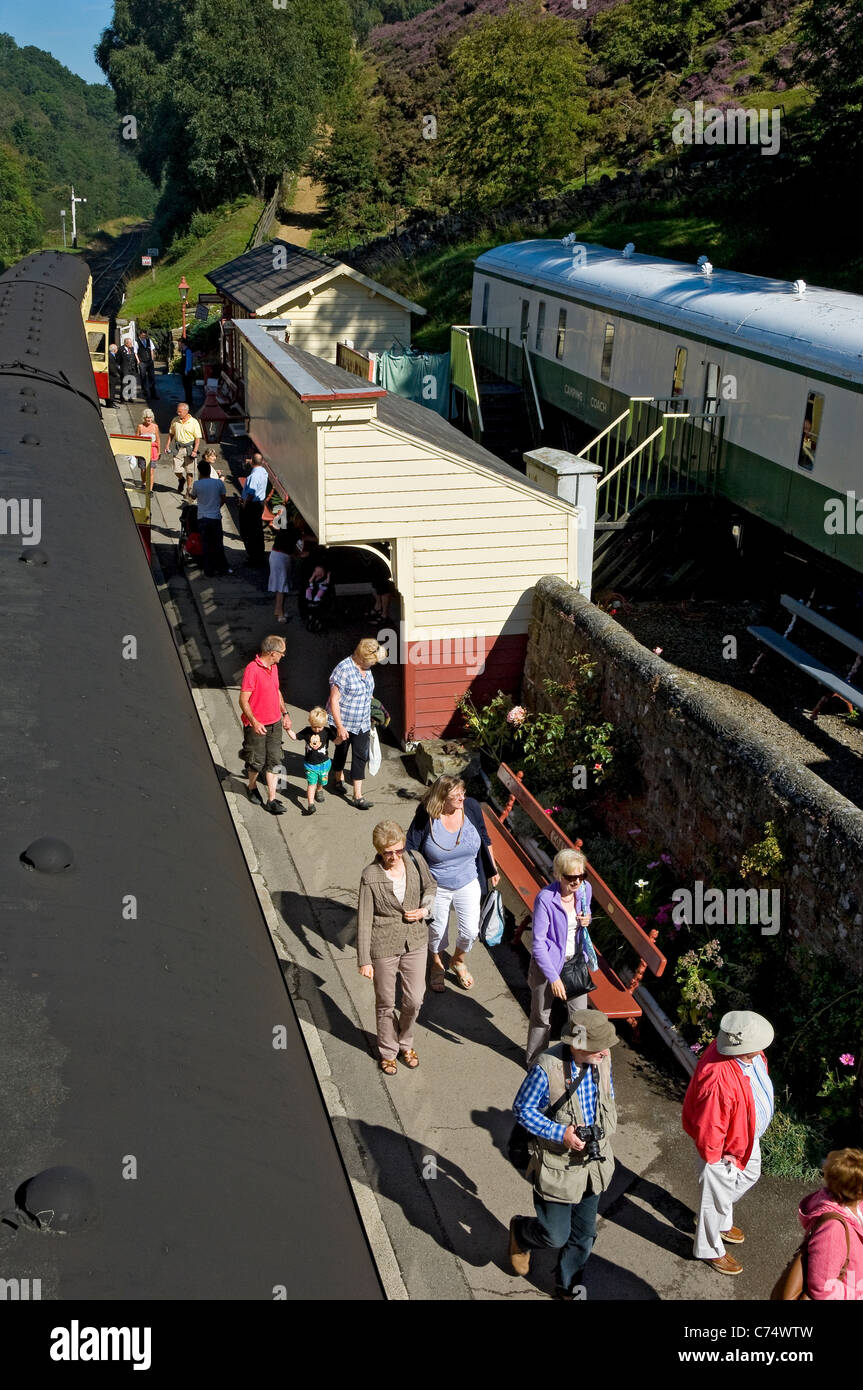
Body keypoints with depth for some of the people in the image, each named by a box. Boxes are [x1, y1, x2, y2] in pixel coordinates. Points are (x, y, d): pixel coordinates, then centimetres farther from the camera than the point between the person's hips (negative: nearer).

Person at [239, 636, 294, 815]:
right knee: (257, 762, 6)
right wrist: (254, 722, -26)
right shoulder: (252, 669, -20)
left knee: (273, 762, 5)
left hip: (274, 724, 7)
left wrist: (285, 713, 20)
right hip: (257, 726, -7)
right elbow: (243, 700, -20)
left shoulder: (273, 667, 7)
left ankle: (272, 799, 9)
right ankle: (252, 787, 35)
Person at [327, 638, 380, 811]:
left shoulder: (366, 669, 2)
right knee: (341, 751, 17)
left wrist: (369, 720, 24)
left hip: (362, 724, 5)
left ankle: (358, 796, 2)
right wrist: (340, 727, -25)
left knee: (361, 756, -1)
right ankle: (338, 780, 43)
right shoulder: (343, 670, -23)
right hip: (343, 722, -5)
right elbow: (334, 701, -22)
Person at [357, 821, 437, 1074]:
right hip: (383, 947, -3)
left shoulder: (416, 861, -9)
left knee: (414, 1000, 12)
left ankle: (405, 1043, 40)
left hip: (415, 943, 3)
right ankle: (388, 1051, 37)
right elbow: (364, 920, -13)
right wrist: (364, 960, -11)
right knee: (386, 1004, 14)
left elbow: (429, 886, 12)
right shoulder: (370, 876, -19)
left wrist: (425, 909, -8)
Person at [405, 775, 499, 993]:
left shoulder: (471, 807, -15)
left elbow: (484, 839, 2)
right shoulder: (426, 817, -23)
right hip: (437, 887, -2)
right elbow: (410, 850, -13)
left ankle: (458, 960, 38)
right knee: (437, 930, 15)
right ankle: (437, 965, 46)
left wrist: (492, 870, 10)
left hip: (468, 883, 2)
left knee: (470, 931, 4)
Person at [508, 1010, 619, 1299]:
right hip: (557, 1167, -5)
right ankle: (520, 1232, 40)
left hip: (594, 1163, 5)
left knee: (583, 1234, 19)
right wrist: (560, 1133, -25)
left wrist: (604, 1130, 0)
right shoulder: (547, 1068, -28)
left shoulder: (602, 1060, -11)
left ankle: (568, 1287, 43)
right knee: (555, 1236, 6)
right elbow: (523, 1109, -17)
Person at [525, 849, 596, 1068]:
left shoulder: (585, 889, -10)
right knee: (542, 1016, 14)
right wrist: (554, 978, -20)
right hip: (548, 962, -4)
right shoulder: (545, 899, -27)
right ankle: (535, 1060, 38)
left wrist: (585, 920, -10)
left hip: (576, 960, 4)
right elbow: (538, 944, -21)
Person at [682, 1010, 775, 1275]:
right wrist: (716, 1155, -15)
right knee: (719, 1197, 17)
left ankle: (721, 1222, 59)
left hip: (748, 1136, 8)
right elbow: (708, 1128, -33)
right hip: (725, 1147, -8)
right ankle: (710, 1250, 45)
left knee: (749, 1177, 32)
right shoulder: (718, 1079, -45)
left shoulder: (750, 1053, -19)